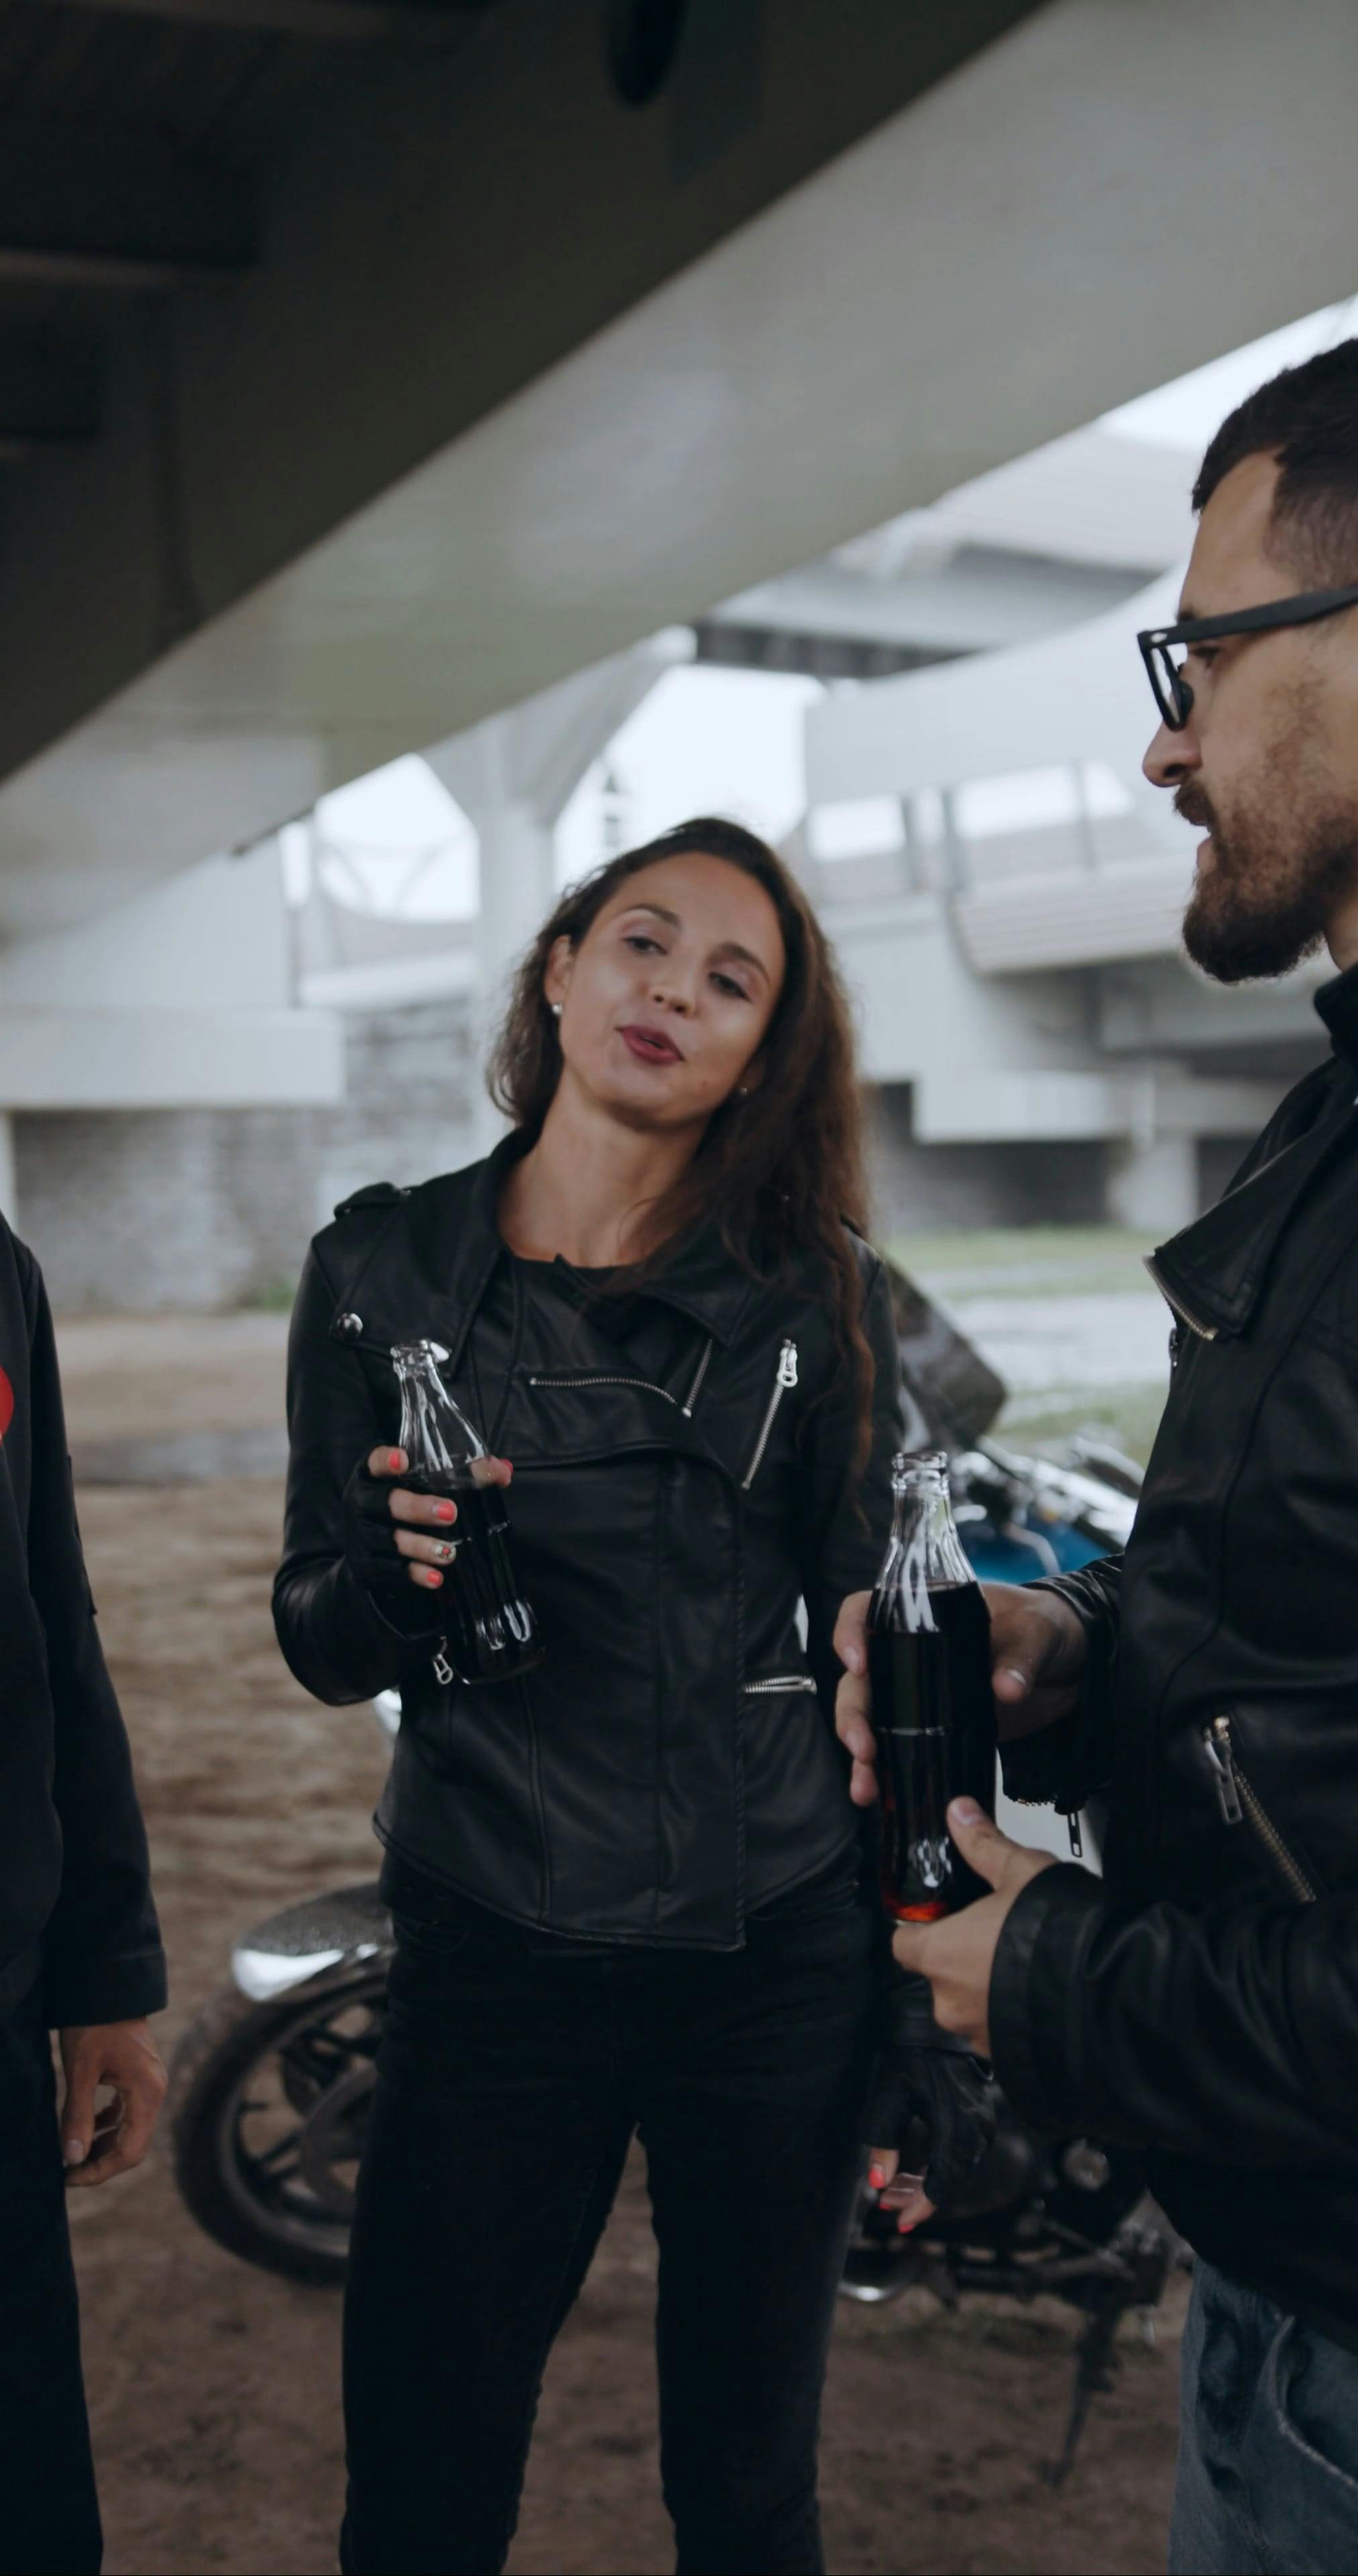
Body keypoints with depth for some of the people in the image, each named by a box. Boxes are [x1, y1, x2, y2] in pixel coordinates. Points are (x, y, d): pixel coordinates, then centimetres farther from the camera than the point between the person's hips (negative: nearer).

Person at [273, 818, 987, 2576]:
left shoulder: (818, 1291, 0)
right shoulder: (383, 1267, 0)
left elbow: (877, 1655, 1)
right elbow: (320, 1642, 4)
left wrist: (929, 2032, 0)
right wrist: (397, 1573, -19)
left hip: (780, 1955, 0)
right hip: (491, 1957, 0)